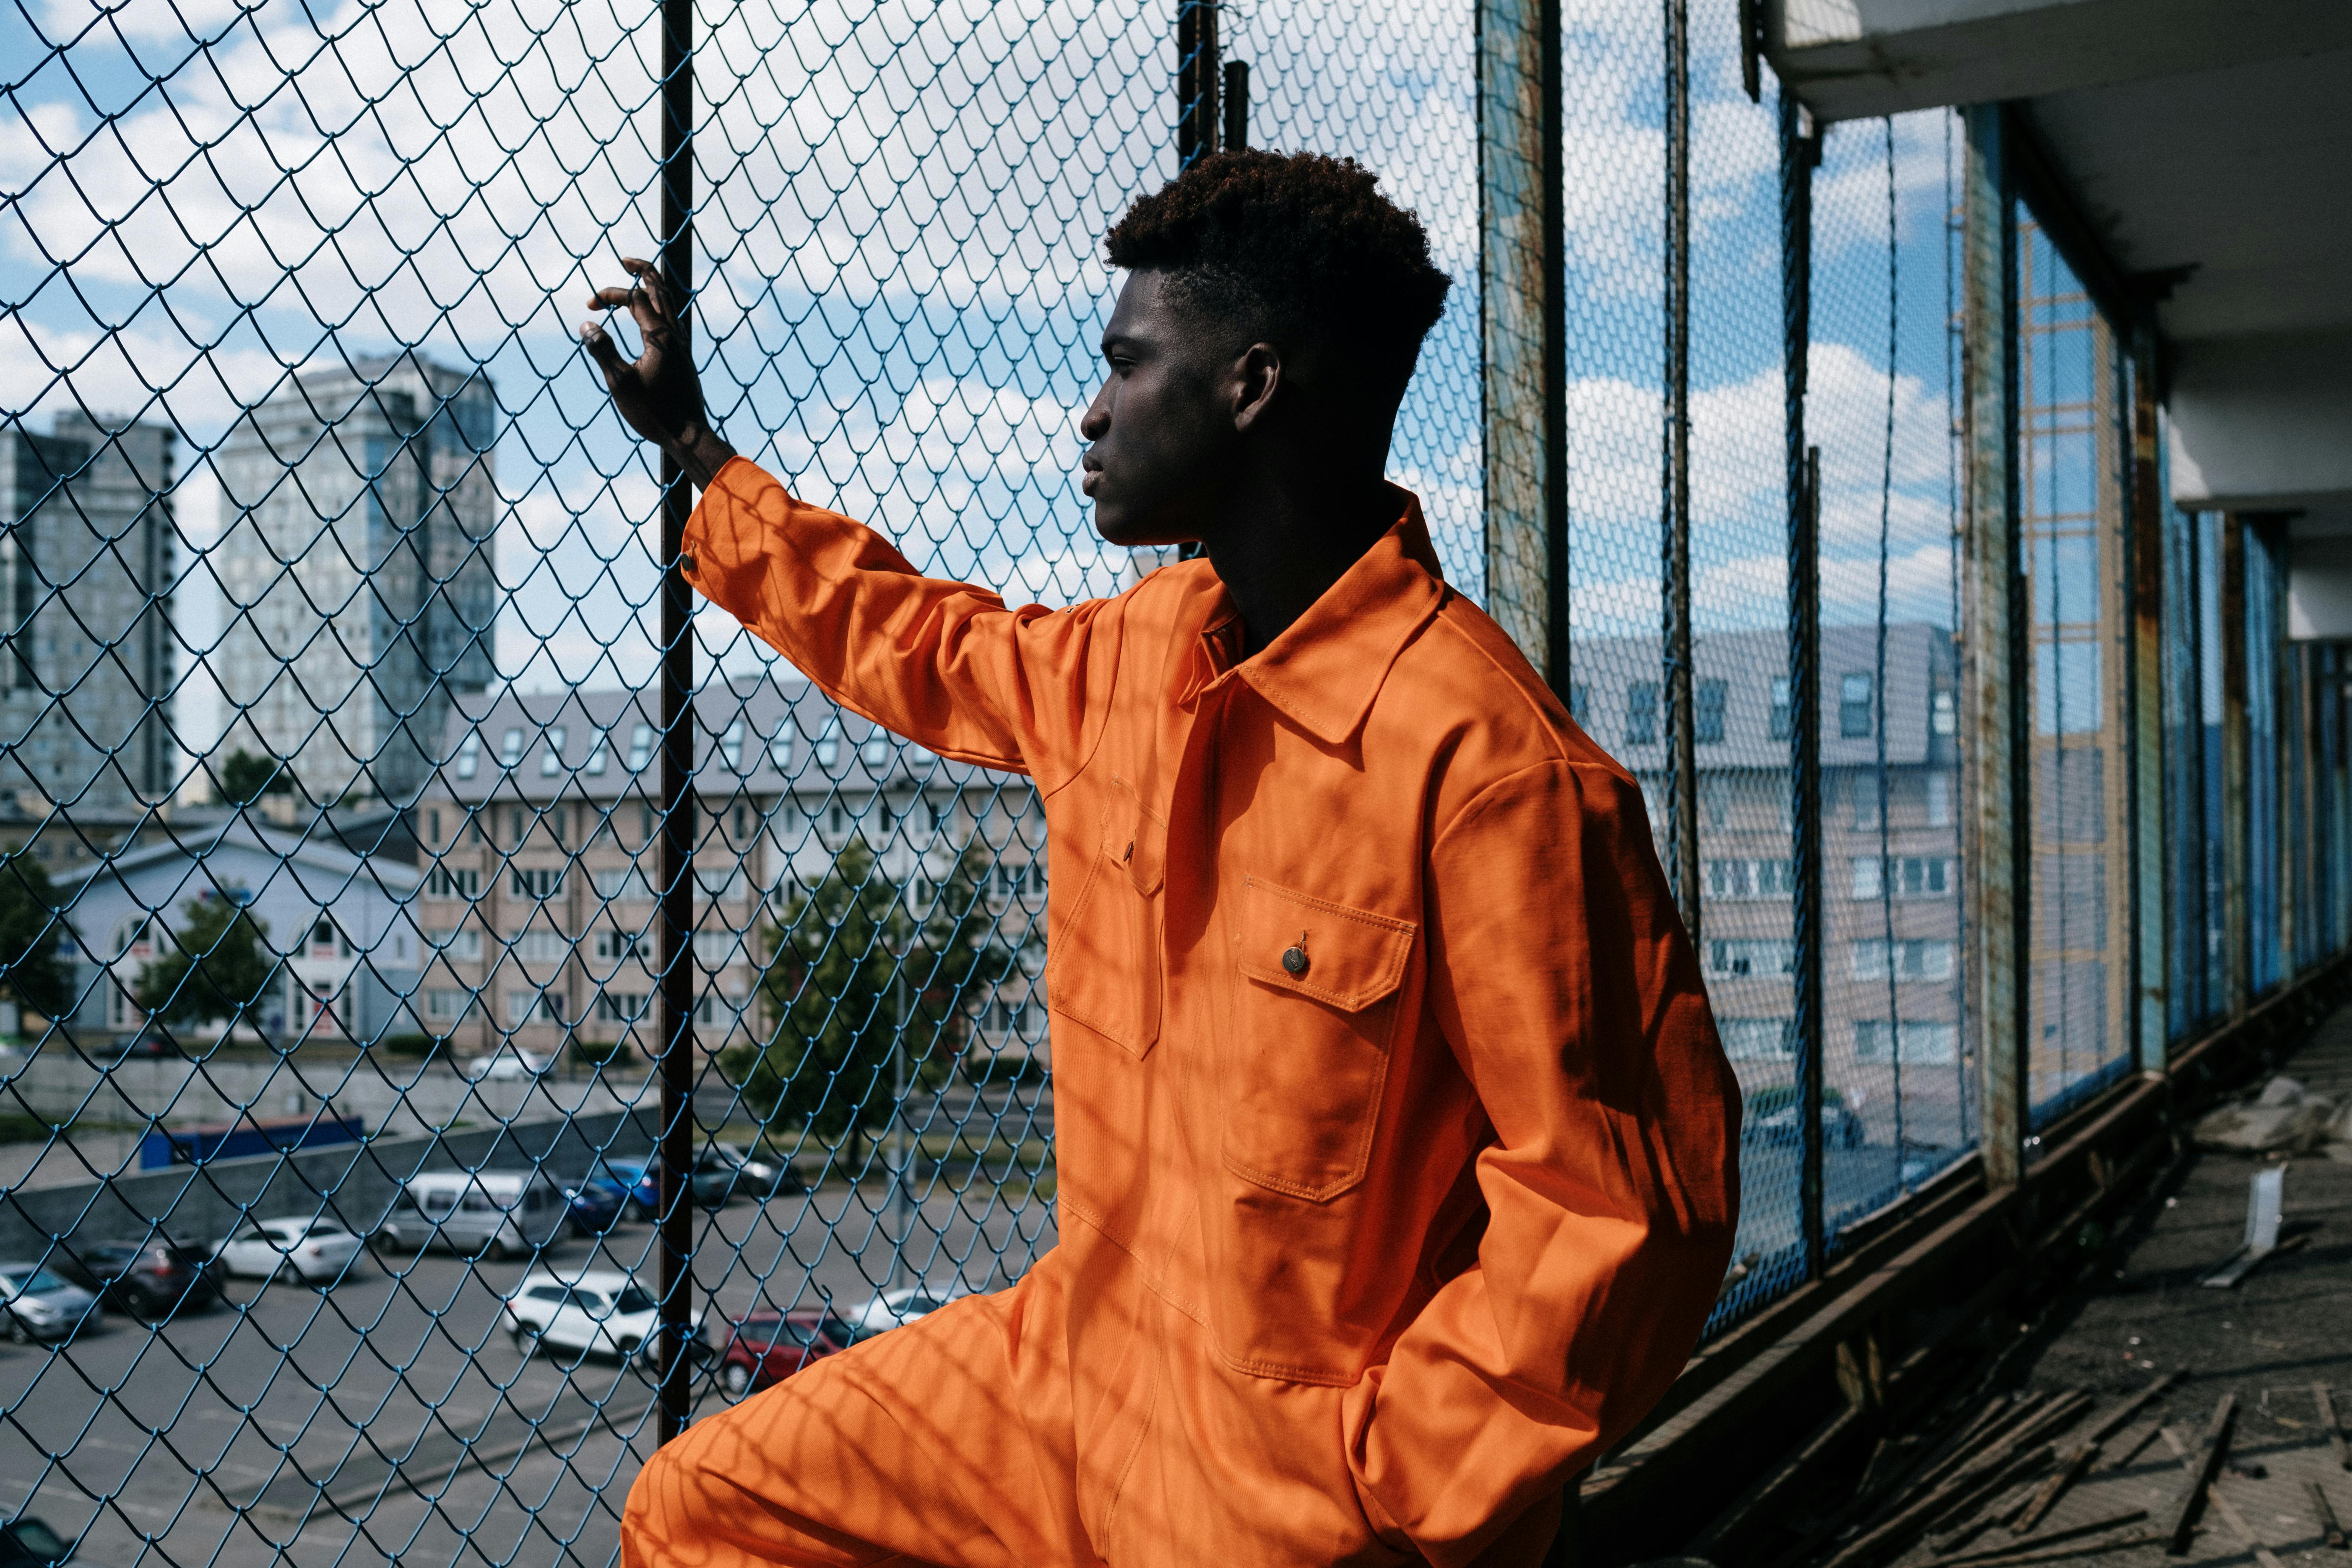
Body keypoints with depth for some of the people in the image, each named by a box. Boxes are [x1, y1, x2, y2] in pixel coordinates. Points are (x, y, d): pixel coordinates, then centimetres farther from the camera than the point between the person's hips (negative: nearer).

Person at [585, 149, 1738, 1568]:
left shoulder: (1489, 766, -24)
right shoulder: (1135, 655, 2)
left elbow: (1629, 1207, -23)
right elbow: (935, 650, 23)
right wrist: (698, 452, 29)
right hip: (1078, 1360, 7)